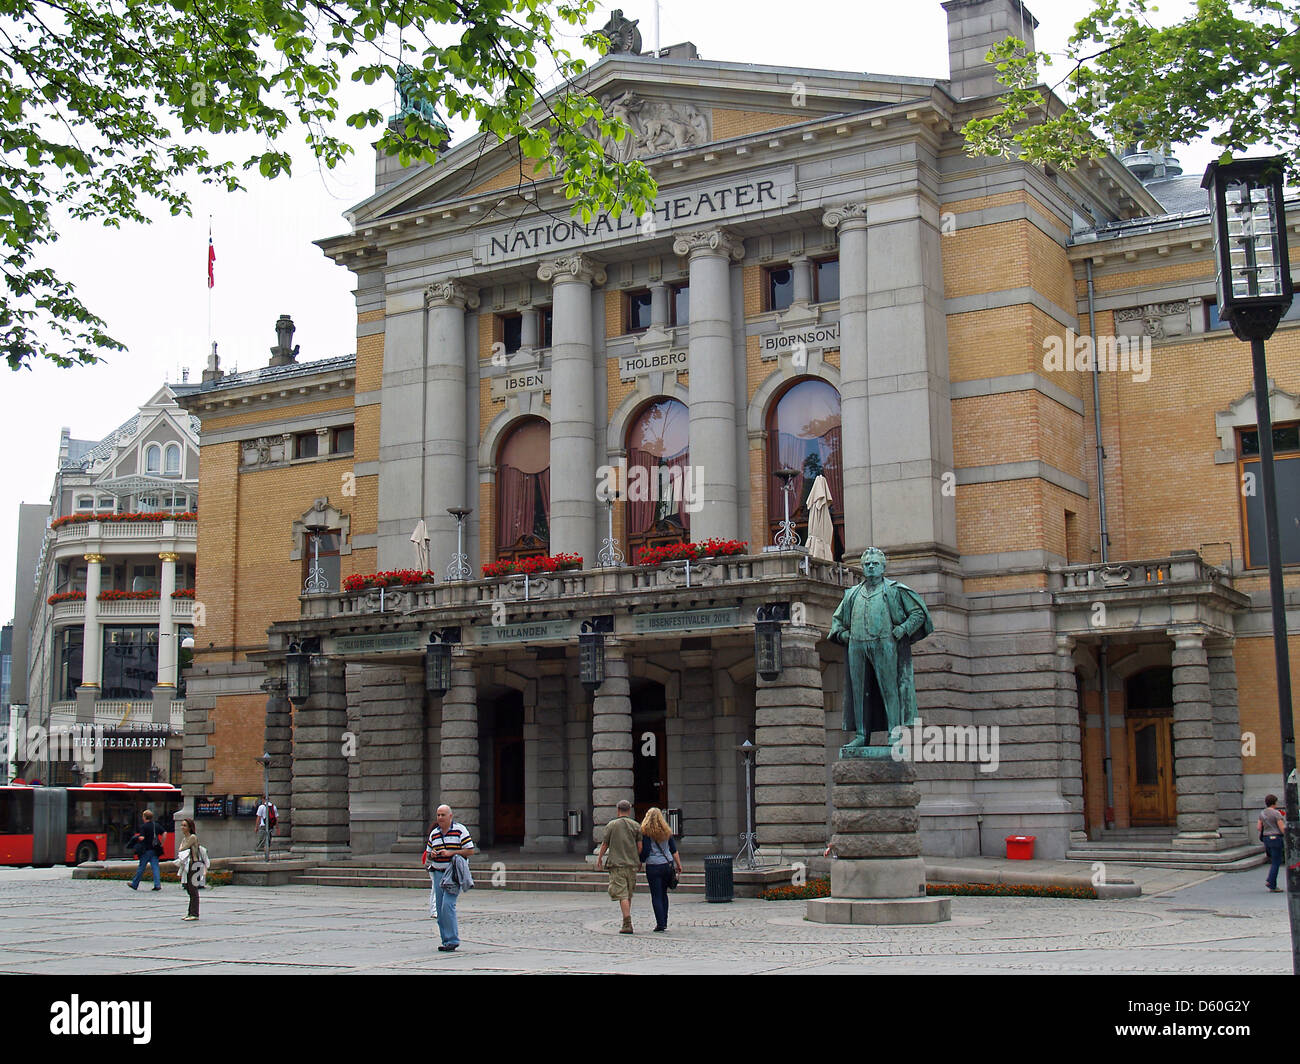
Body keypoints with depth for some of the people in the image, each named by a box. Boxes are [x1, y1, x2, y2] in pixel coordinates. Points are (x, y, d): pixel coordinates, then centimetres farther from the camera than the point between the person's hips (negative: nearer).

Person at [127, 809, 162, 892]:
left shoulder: (144, 826, -10)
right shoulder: (156, 825, 8)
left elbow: (142, 838, -20)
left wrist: (137, 837, 1)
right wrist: (161, 844, 9)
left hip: (146, 850, -5)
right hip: (155, 849, 5)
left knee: (141, 868, 6)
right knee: (155, 867, 2)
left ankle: (135, 884, 19)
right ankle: (157, 885, -7)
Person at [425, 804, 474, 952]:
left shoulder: (460, 830, -3)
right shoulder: (434, 833, 13)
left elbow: (470, 850, -6)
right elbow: (428, 854, 21)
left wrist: (450, 853, -15)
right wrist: (431, 855, -3)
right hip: (438, 873, 6)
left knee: (448, 905, -17)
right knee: (440, 909, 3)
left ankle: (452, 941, -11)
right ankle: (446, 941, 11)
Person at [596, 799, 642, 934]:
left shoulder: (611, 825, 0)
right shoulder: (636, 826, 4)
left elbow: (605, 844, 5)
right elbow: (640, 846, 2)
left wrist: (599, 858, 19)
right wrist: (640, 862, 15)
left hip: (617, 864, -3)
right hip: (632, 864, 3)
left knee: (622, 895, -7)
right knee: (629, 895, 15)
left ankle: (627, 924, -17)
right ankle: (627, 921, 22)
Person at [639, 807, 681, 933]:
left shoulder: (646, 832, -6)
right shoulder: (667, 831, 7)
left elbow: (645, 851, -10)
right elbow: (674, 850, 9)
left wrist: (640, 863, 4)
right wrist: (678, 865, 14)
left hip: (653, 866, -4)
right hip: (668, 864, 4)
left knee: (656, 896, 0)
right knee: (664, 894, 16)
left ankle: (660, 924, -5)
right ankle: (664, 922, 17)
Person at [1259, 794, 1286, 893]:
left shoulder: (1262, 813, 8)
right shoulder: (1276, 813, -13)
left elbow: (1259, 828, 11)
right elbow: (1282, 828, -15)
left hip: (1266, 838, 7)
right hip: (1276, 838, -7)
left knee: (1276, 861, 19)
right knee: (1276, 863, -1)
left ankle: (1269, 881, 6)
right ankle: (1272, 886, -4)